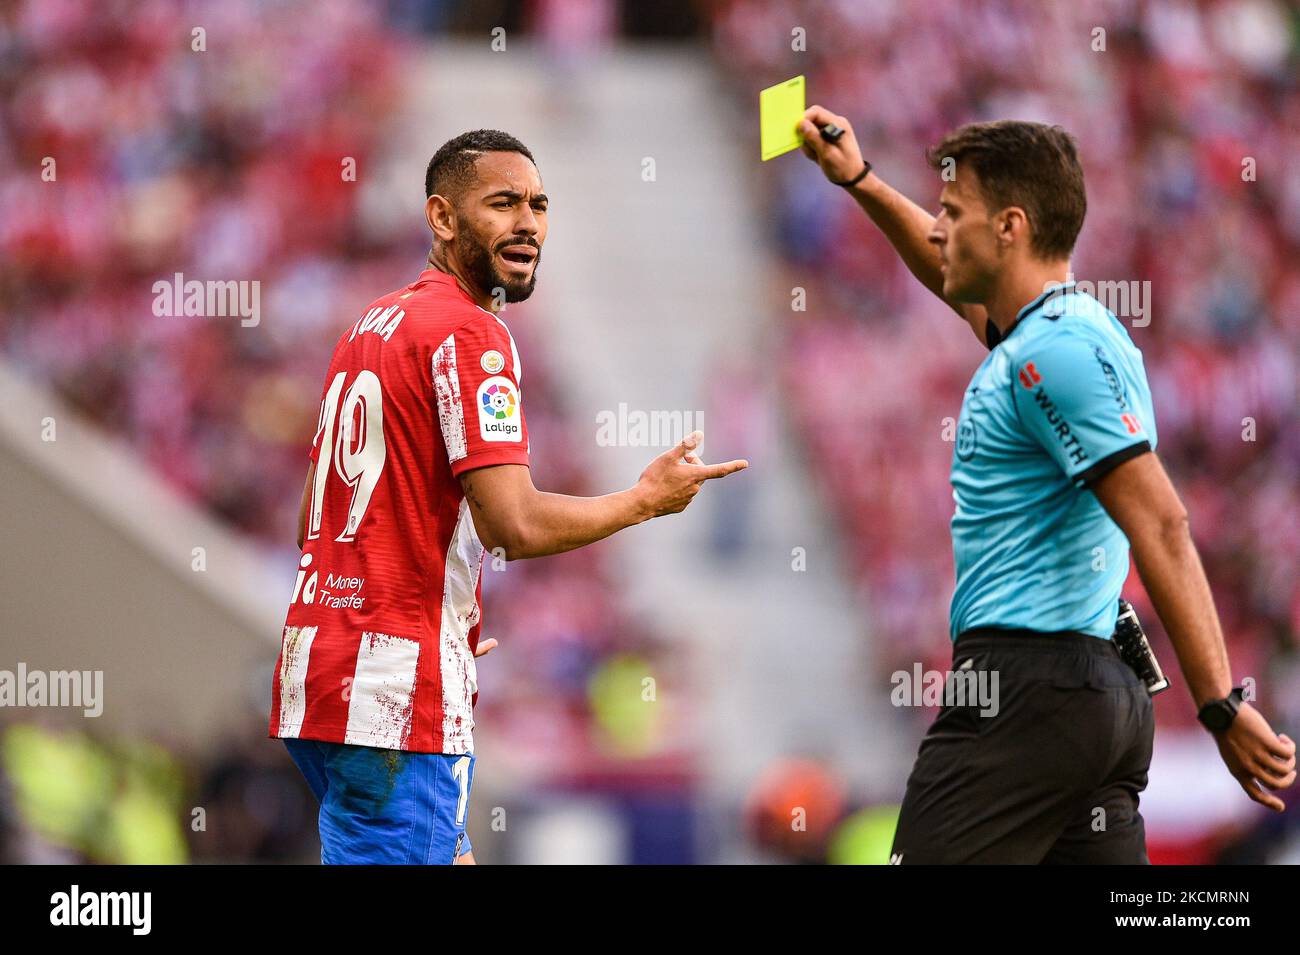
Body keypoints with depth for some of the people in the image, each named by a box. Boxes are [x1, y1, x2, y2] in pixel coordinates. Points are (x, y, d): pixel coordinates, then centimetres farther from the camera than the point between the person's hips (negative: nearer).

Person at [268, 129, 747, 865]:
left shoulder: (374, 325, 18)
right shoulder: (470, 333, -12)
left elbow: (319, 519, 23)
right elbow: (515, 524, -20)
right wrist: (648, 499, -5)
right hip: (396, 693, -10)